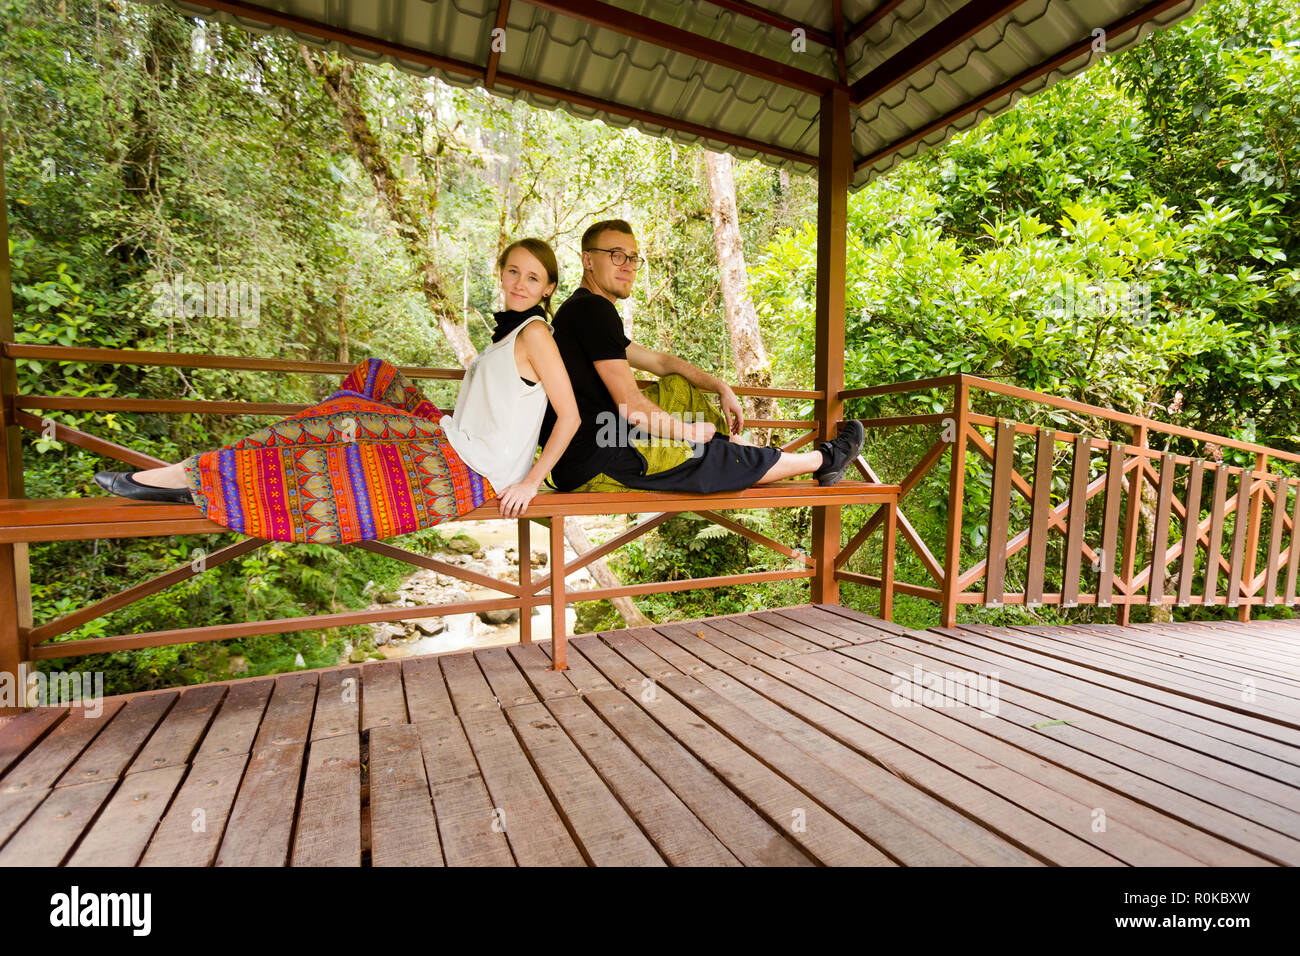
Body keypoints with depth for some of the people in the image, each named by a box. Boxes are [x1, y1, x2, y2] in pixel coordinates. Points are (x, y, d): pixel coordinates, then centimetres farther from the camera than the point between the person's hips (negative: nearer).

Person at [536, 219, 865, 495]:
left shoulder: (579, 311, 18)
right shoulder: (594, 309, -15)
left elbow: (659, 361, 21)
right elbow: (630, 406, -20)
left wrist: (722, 388, 15)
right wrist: (689, 432, -4)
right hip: (597, 464, -10)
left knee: (678, 387, 20)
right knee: (739, 461, -2)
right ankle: (824, 459, 23)